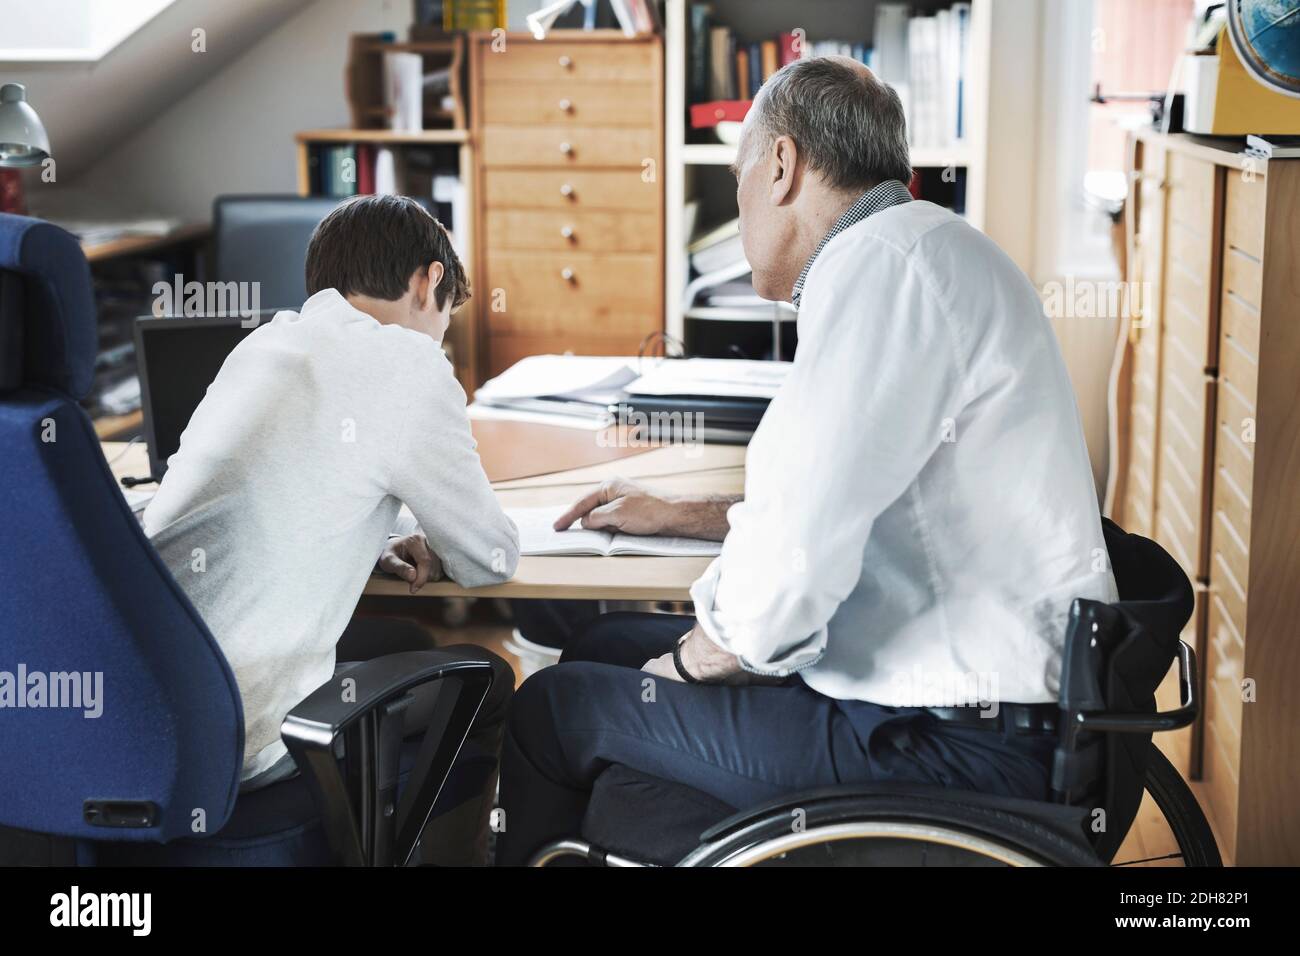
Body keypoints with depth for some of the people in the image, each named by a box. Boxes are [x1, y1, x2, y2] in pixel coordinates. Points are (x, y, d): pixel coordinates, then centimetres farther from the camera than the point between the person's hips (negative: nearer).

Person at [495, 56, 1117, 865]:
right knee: (608, 646, 19)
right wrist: (682, 516, 35)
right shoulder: (916, 253, 16)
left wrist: (688, 664, -5)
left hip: (959, 744, -10)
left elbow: (790, 567, -24)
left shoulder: (885, 261, -19)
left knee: (559, 706, 0)